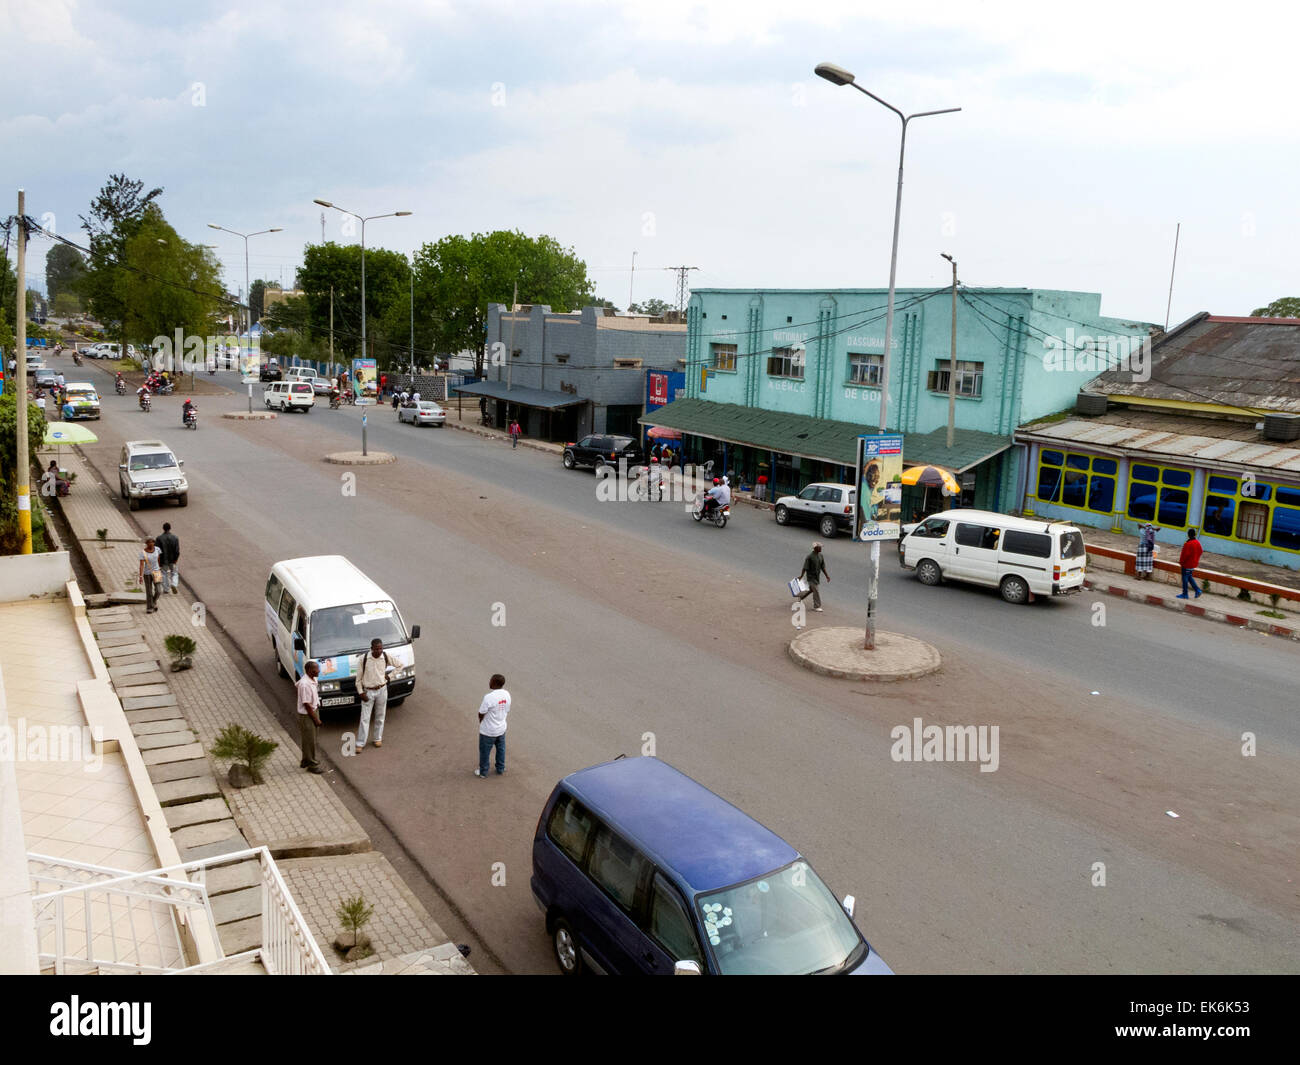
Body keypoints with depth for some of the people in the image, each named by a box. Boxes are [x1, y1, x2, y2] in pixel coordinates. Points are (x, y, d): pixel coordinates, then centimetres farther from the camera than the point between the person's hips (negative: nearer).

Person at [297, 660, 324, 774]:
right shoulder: (305, 684, -30)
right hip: (307, 715, -9)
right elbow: (307, 705, -25)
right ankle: (312, 764, 17)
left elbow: (296, 685, 20)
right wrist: (316, 719, -18)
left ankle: (306, 761, 37)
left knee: (311, 739, 21)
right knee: (309, 741, 5)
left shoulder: (313, 680, -1)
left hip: (314, 711, 9)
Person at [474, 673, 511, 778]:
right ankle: (501, 770, 42)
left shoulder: (488, 697, -31)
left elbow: (481, 715, -20)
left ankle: (483, 773, 33)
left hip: (488, 731, -6)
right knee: (501, 749, 25)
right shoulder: (507, 694, -10)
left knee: (484, 752, 16)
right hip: (501, 729, 6)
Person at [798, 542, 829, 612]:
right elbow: (805, 568, -16)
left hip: (817, 576, 8)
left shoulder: (820, 556, 2)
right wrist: (801, 576, -12)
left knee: (811, 589, 20)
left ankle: (801, 597, 41)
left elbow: (823, 567, 6)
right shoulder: (810, 556, -20)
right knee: (816, 591, -7)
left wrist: (827, 576, 2)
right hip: (811, 577, -8)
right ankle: (817, 606, 2)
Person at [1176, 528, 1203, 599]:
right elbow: (1200, 552, 13)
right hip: (1194, 564, 8)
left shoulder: (1188, 544, -23)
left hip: (1187, 564, -8)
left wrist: (1181, 562, -8)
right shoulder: (1198, 543, 3)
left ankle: (1185, 594, 6)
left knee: (1185, 578, 1)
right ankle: (1197, 590, 15)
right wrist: (1196, 561, 22)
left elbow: (1185, 554, -20)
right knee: (1190, 577, 21)